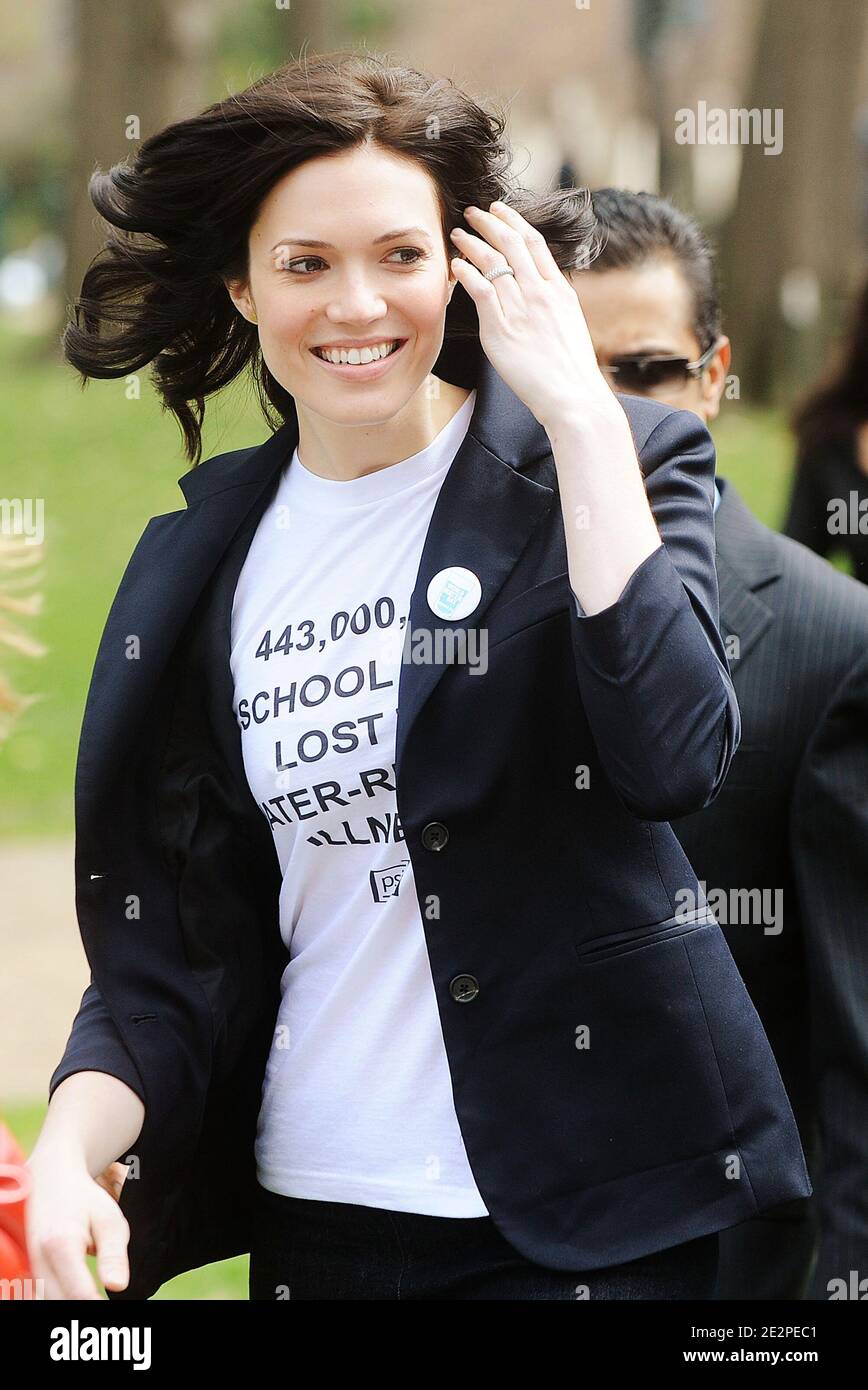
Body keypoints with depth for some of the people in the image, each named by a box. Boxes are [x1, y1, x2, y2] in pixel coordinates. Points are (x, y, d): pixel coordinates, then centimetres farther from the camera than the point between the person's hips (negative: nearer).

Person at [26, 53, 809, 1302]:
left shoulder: (610, 462, -5)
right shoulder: (204, 559, 6)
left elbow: (676, 755, -23)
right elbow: (168, 938, 7)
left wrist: (580, 416, -19)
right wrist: (71, 1144, -10)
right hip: (310, 1212, 4)